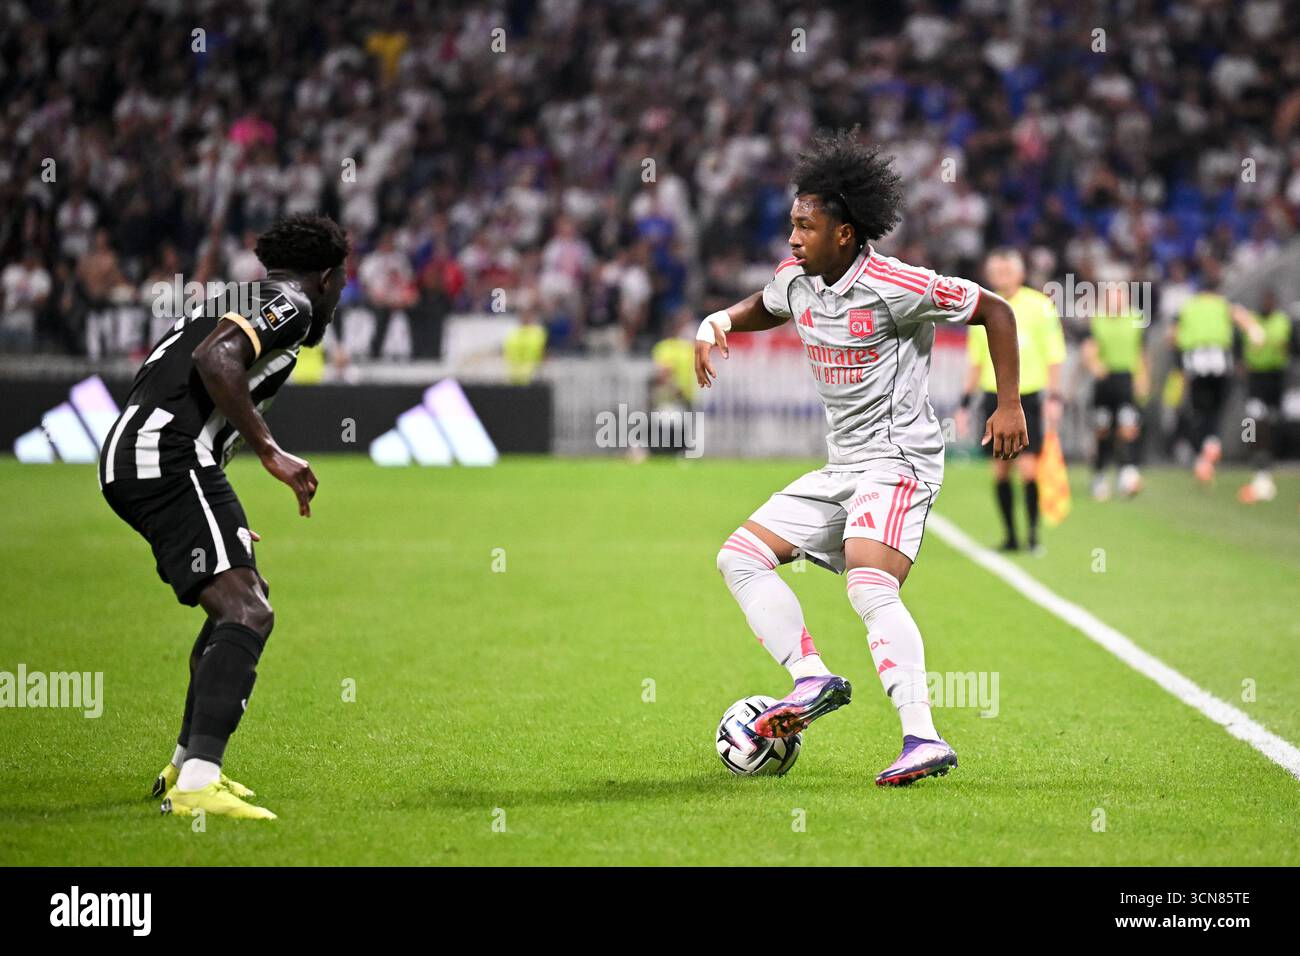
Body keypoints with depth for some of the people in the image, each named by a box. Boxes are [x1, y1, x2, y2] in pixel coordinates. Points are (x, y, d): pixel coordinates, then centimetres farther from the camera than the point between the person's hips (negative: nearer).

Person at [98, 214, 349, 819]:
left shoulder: (241, 300, 30)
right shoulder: (291, 304, 0)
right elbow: (215, 360, -19)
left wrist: (225, 526, 37)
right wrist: (271, 453, -17)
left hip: (125, 462, 10)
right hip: (170, 457, -10)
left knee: (241, 600, 25)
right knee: (247, 612, -19)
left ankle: (185, 765, 29)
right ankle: (196, 786, -33)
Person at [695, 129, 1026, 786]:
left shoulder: (894, 287, -17)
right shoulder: (796, 278, 5)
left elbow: (994, 310, -10)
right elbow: (765, 307, 30)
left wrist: (1009, 405, -10)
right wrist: (716, 324, 9)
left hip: (899, 461, -9)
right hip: (840, 469, 9)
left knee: (871, 590, -29)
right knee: (740, 557, 6)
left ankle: (924, 739, -36)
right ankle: (812, 680, 1)